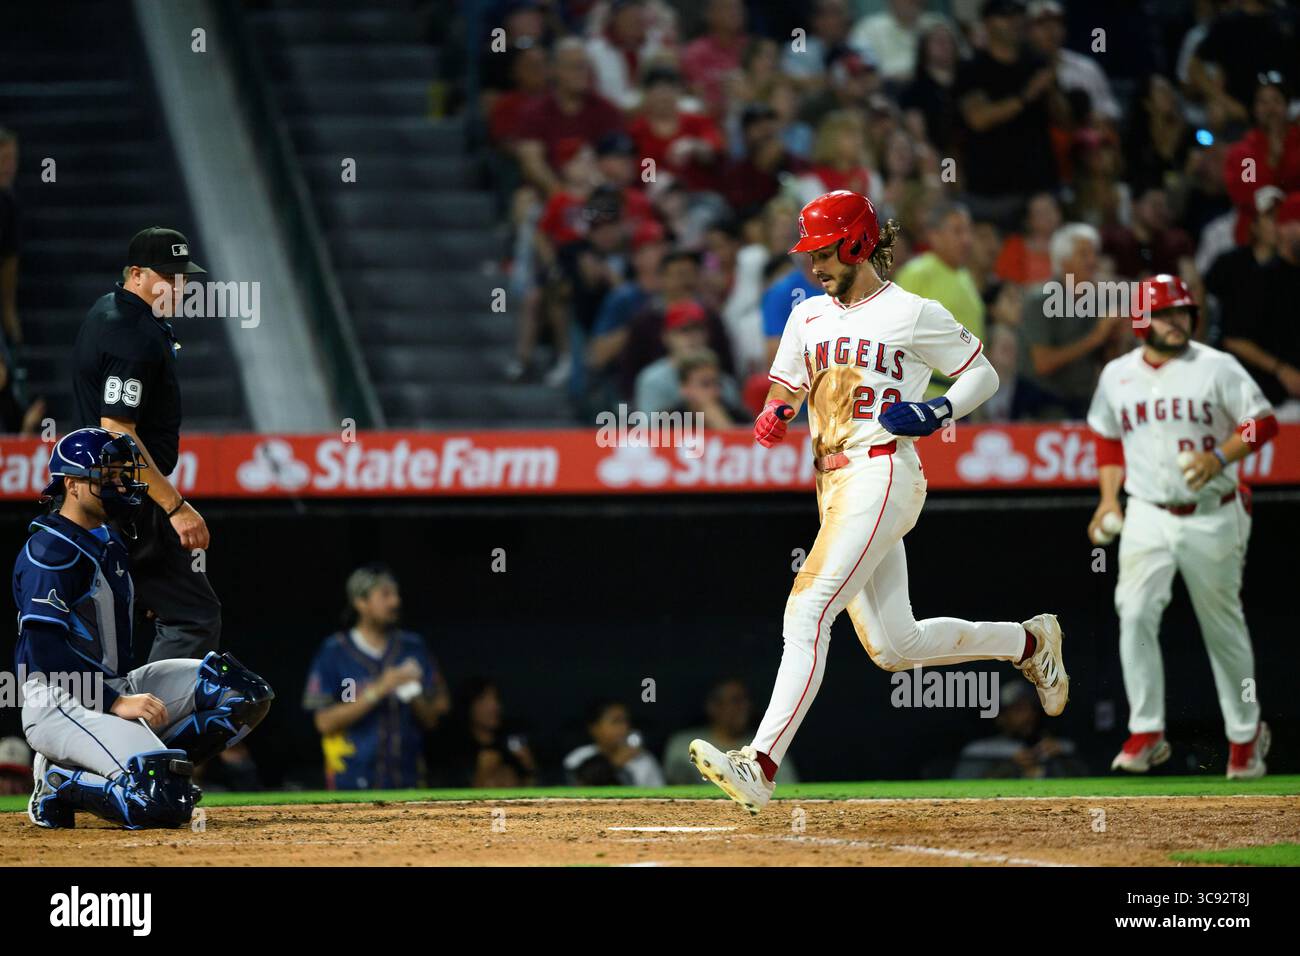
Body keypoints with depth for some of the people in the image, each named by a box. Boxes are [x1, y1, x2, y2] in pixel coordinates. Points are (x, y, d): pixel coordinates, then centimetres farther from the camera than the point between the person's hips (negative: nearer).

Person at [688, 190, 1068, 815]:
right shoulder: (809, 316, 16)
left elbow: (983, 375, 4)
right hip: (833, 484, 8)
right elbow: (782, 391, 20)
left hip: (882, 476, -8)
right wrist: (774, 418, -3)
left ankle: (762, 764, -27)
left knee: (808, 610, -21)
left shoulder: (913, 314, -3)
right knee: (893, 646, 10)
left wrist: (938, 412, -14)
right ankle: (1030, 642, 31)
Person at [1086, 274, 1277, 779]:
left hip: (1212, 518, -2)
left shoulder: (1216, 367, -5)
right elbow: (1107, 438, 18)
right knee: (1135, 614, -16)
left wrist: (1220, 458, -20)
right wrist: (1108, 498, 7)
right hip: (1147, 516, 2)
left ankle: (1246, 733, 23)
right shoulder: (1117, 375, 5)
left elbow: (1263, 421, -5)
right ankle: (1146, 734, -10)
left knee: (1224, 628, 7)